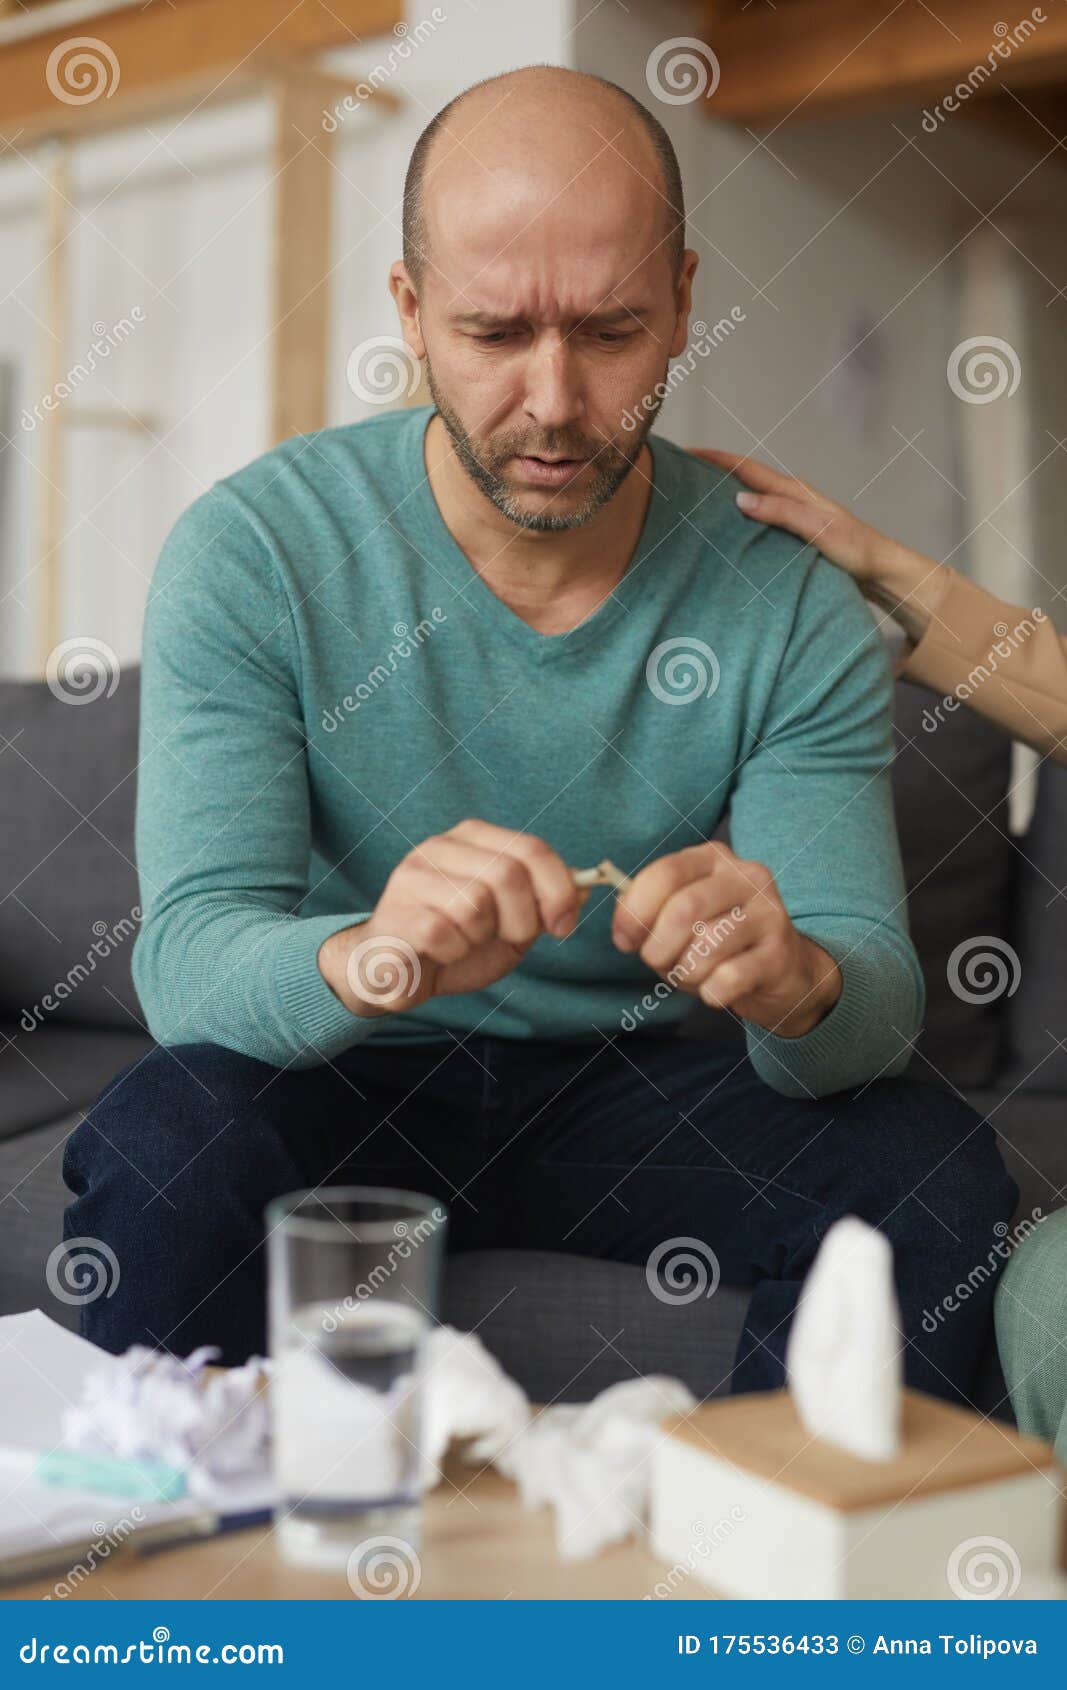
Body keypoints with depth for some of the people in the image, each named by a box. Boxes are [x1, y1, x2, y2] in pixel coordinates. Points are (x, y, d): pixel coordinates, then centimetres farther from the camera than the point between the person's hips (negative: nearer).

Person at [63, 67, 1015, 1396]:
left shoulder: (790, 599, -9)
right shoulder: (249, 553, -14)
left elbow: (878, 1000, -12)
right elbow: (187, 960, -21)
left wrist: (794, 981, -38)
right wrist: (369, 961, -45)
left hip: (635, 1087, 2)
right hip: (340, 1086, -1)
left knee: (937, 1174, -22)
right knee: (156, 1141, -32)